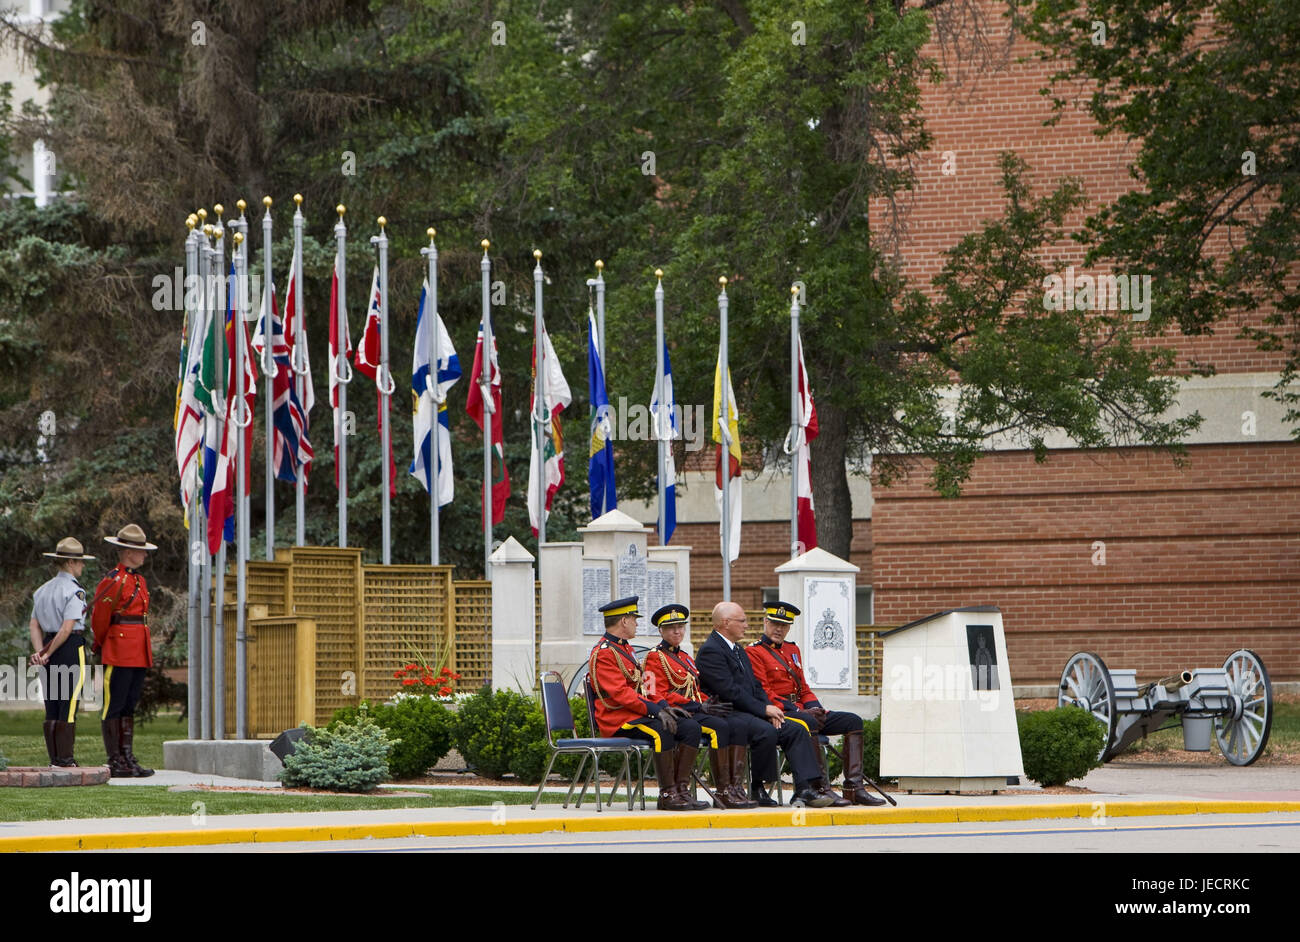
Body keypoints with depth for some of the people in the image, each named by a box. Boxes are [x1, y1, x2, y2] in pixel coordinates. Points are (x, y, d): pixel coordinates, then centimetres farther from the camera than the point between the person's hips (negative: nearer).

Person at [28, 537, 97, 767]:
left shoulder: (43, 590, 13)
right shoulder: (74, 591, -12)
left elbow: (34, 625, 8)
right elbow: (67, 628, -18)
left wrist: (40, 652, -3)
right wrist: (47, 654, -10)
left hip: (52, 650, 8)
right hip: (72, 648, -8)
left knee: (52, 707, 9)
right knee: (69, 705, -4)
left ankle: (54, 757, 11)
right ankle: (65, 759, -4)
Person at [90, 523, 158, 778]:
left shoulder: (139, 580, 17)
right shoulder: (113, 581, -11)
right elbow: (99, 617, -7)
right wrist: (102, 645, 6)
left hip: (139, 656, 9)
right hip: (119, 656, -9)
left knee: (129, 707, 10)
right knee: (113, 708, -4)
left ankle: (128, 759, 13)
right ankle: (115, 763, -3)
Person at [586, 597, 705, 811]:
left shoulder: (626, 649, 22)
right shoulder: (603, 653, -10)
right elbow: (619, 693, -20)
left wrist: (663, 705, 4)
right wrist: (655, 710, -26)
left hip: (637, 712, 10)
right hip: (616, 720, -10)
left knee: (691, 727, -8)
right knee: (662, 729, -35)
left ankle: (679, 789, -12)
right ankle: (667, 794, -30)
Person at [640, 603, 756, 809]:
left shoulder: (685, 658, 26)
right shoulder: (654, 658, -1)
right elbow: (658, 696, -11)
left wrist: (709, 703, 1)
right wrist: (700, 707, -17)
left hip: (695, 712, 8)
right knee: (719, 726, -31)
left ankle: (736, 787, -26)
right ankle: (722, 792, -31)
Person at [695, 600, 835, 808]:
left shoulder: (739, 650, 23)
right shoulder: (710, 650, -10)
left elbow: (755, 686, 20)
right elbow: (730, 691, -18)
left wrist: (770, 709, 1)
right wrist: (764, 709, -16)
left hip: (748, 712, 10)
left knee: (797, 730, -7)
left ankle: (806, 788, -16)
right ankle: (757, 789, -18)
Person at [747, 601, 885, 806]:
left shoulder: (792, 649, 23)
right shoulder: (754, 653, -3)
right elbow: (763, 693, -12)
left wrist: (815, 708, 2)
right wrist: (798, 711, -19)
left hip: (802, 710, 8)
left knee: (853, 721, -5)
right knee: (808, 723, -39)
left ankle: (854, 787, -15)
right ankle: (822, 787, -39)